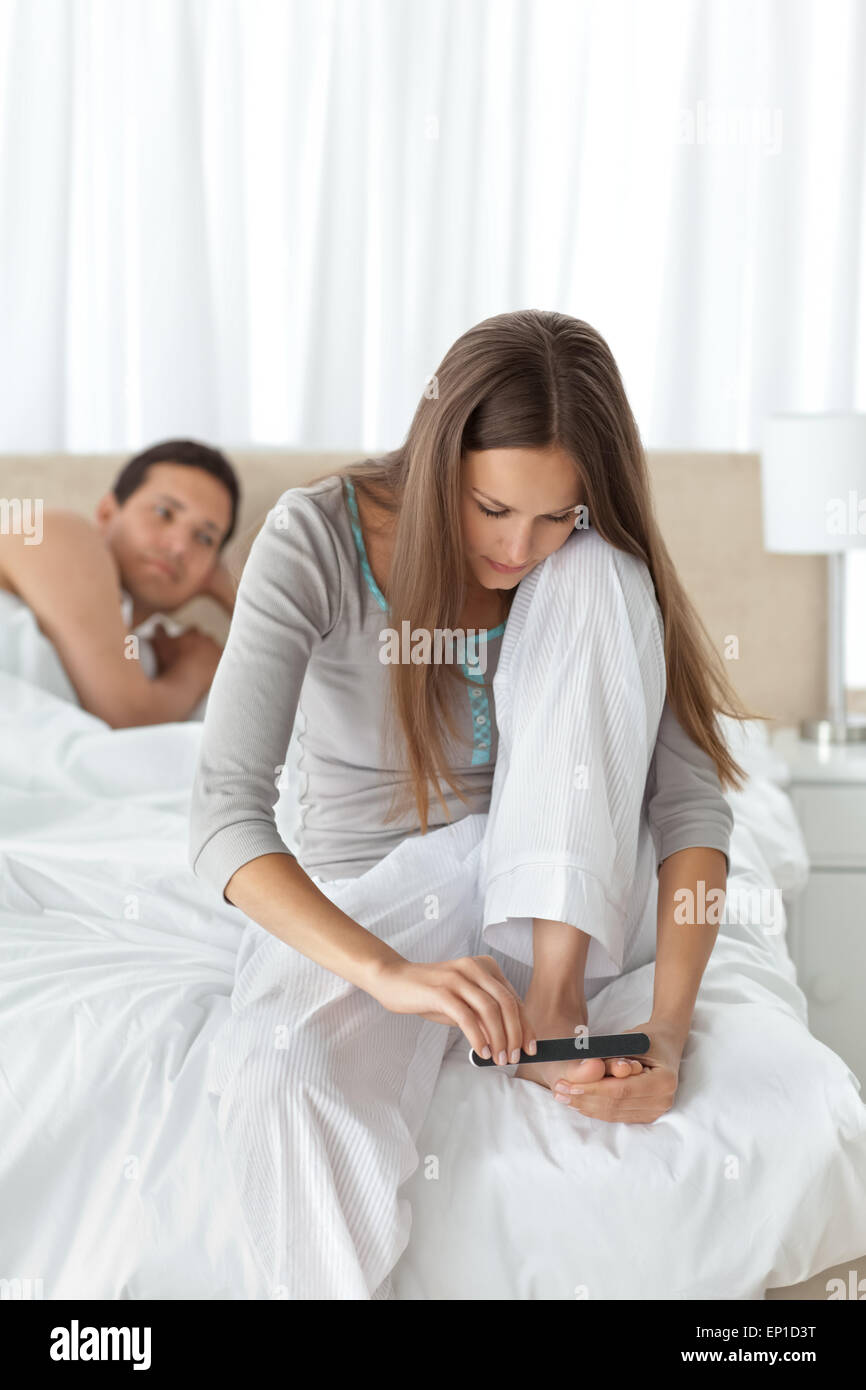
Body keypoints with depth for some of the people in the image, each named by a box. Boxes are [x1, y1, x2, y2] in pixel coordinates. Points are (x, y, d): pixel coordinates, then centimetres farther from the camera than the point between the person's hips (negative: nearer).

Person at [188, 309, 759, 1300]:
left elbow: (690, 796, -15)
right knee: (275, 1072, -38)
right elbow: (226, 808, -26)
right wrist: (388, 971, -42)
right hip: (364, 907, -2)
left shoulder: (595, 562, -11)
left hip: (562, 905, 2)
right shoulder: (317, 539, -18)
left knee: (595, 580, -23)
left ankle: (555, 999, -24)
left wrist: (668, 1032, -30)